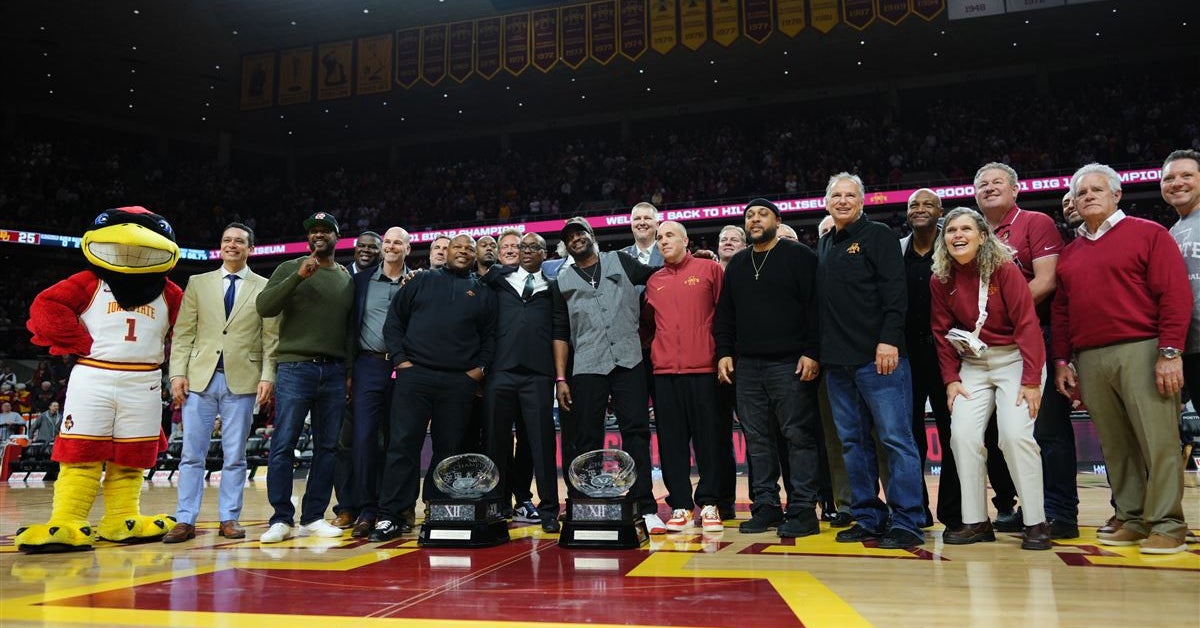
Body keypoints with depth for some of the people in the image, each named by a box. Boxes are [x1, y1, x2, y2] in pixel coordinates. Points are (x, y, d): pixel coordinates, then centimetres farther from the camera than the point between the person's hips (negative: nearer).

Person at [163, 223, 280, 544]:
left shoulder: (265, 287, 6)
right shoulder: (198, 283, 11)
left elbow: (271, 337, 3)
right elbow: (183, 333, 8)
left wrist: (268, 376, -7)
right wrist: (178, 373, -2)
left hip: (242, 380, -1)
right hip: (200, 377, 2)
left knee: (235, 455, 5)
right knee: (192, 454, 3)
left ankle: (229, 518, 14)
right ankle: (185, 520, 11)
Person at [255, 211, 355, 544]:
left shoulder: (347, 278, 15)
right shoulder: (290, 269, 6)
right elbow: (263, 306, -8)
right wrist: (299, 276, -17)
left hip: (334, 372, 3)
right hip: (295, 368, -3)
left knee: (327, 447, 4)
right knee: (283, 445, -5)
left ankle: (313, 517, 12)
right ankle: (281, 519, 2)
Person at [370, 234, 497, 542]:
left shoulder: (483, 292, 15)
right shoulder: (421, 281, 12)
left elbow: (490, 335, 14)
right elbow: (393, 321, 10)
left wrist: (480, 367, 1)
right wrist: (400, 358, 0)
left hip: (460, 382, 1)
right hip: (415, 375, -1)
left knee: (449, 450, 4)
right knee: (403, 445, -5)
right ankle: (390, 516, 0)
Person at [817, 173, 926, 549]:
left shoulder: (878, 235, 1)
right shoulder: (824, 245, 19)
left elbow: (895, 292, -9)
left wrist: (889, 339, -19)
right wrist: (820, 351, 13)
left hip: (879, 358, -7)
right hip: (837, 362, 7)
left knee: (895, 439, -4)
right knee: (853, 443, 8)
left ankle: (906, 522, 1)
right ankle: (867, 518, 15)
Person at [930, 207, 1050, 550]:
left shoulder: (1004, 269, -12)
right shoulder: (940, 280, 0)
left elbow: (1027, 323, -14)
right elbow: (943, 332, 5)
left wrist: (1032, 379, -17)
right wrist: (951, 379, -2)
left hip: (1014, 359, -4)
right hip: (972, 365, 4)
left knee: (1015, 434, -17)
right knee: (963, 435, -8)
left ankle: (1036, 523, -2)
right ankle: (976, 521, 4)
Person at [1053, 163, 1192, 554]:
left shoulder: (1149, 234, 4)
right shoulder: (1070, 253, 18)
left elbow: (1176, 294, -5)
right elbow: (1061, 310, 17)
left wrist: (1170, 351, -12)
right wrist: (1061, 360, 10)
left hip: (1142, 352, -5)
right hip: (1090, 360, 5)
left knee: (1158, 440, -4)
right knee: (1115, 446, 7)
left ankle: (1166, 525, 4)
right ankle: (1132, 520, 16)